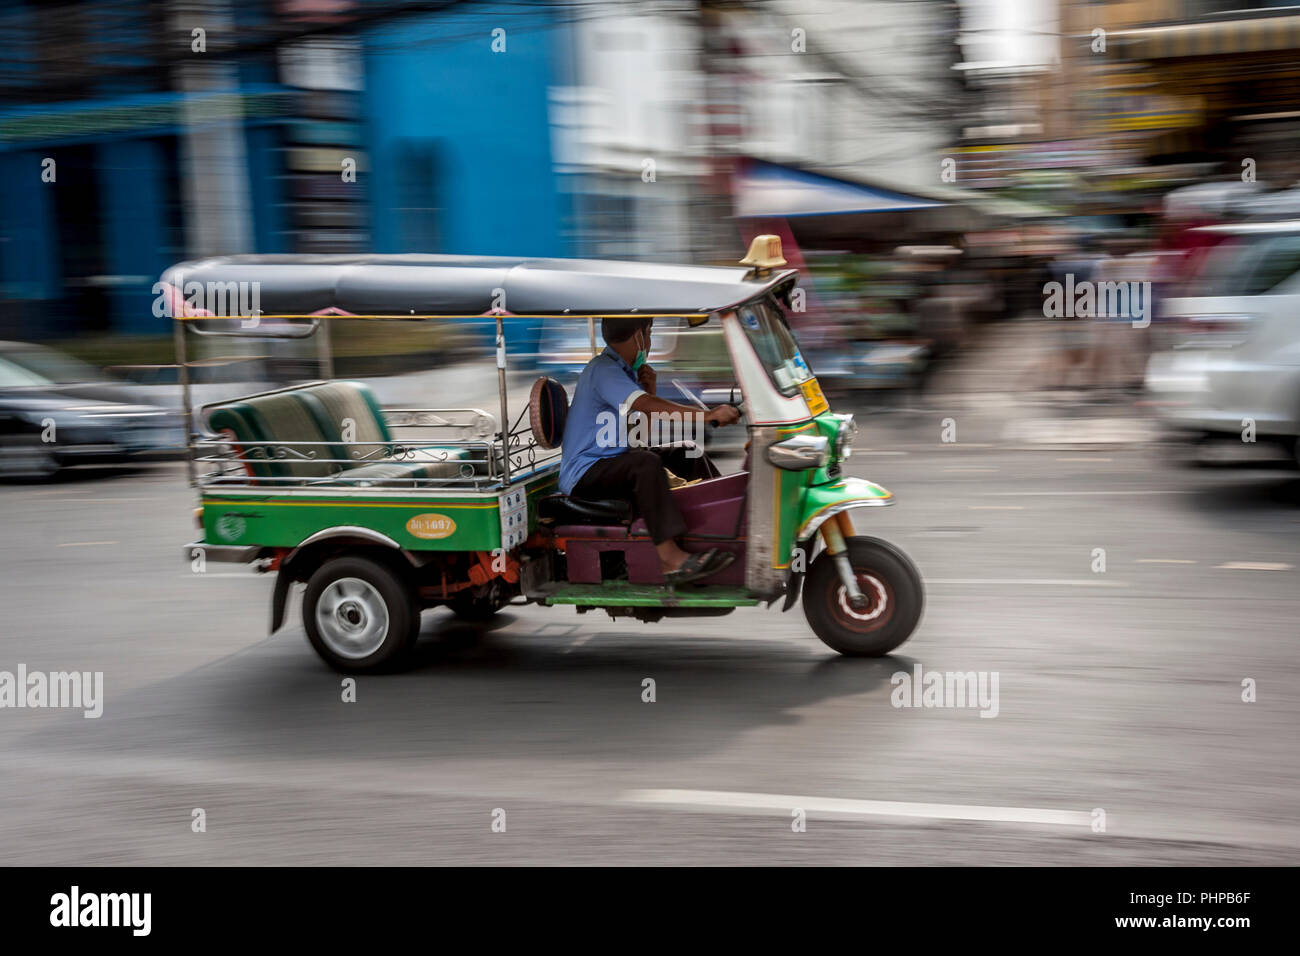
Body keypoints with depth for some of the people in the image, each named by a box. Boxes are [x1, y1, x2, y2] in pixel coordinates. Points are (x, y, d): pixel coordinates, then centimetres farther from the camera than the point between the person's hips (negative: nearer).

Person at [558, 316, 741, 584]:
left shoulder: (623, 369, 15)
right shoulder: (603, 370, -17)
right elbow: (647, 407, -33)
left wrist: (649, 389, 2)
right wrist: (709, 416, -36)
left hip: (611, 460, 10)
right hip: (583, 475, -10)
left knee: (681, 449, 14)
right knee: (646, 463, -35)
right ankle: (670, 557, -46)